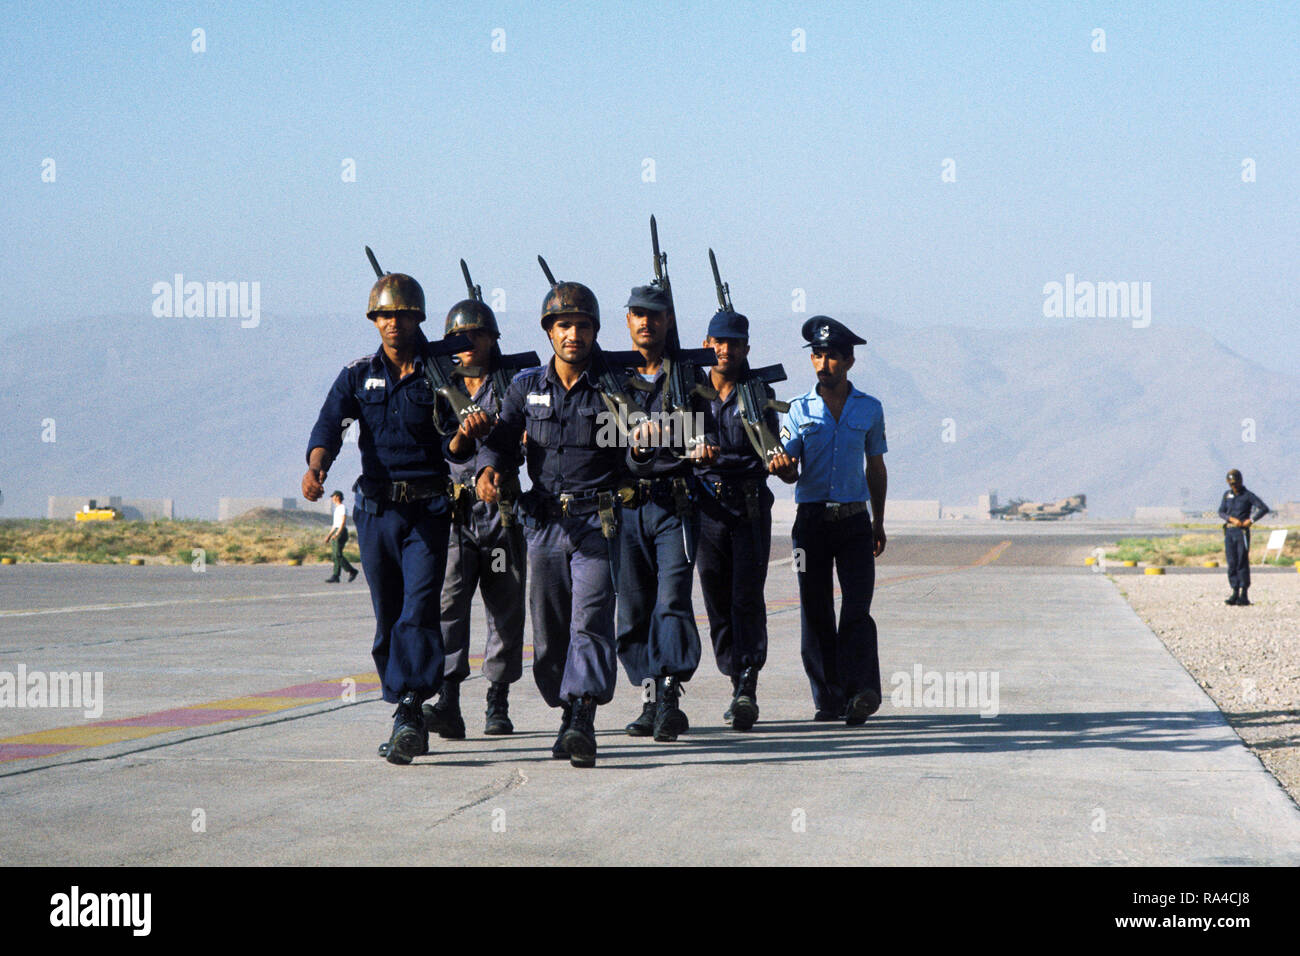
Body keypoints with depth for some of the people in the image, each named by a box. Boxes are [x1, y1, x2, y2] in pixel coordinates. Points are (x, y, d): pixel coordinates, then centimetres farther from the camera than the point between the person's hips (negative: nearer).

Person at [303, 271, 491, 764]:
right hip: (376, 509, 2)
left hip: (428, 508, -2)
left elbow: (450, 449, 1)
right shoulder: (358, 375, 8)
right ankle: (409, 716, 17)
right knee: (388, 617, 7)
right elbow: (329, 425, -7)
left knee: (420, 608, -16)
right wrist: (316, 466, -27)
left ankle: (410, 711, -23)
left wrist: (464, 435, -23)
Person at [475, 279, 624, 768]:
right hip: (544, 522, 3)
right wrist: (490, 469, -15)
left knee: (591, 619, -17)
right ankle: (567, 712, 23)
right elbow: (502, 439, 6)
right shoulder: (525, 388, 11)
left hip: (597, 521, -3)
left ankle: (582, 723, -25)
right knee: (548, 630, 6)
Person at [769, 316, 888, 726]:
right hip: (811, 519, 1)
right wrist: (782, 467, -26)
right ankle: (828, 696, 7)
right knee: (815, 611, 1)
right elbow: (791, 471, -1)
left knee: (857, 609, -12)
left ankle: (861, 692, -19)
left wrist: (878, 523, 17)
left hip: (854, 520, 0)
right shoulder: (799, 410, 4)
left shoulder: (869, 409, 7)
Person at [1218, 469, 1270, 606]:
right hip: (1229, 532, 5)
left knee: (1242, 563, -8)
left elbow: (1264, 508, -10)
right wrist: (1232, 519, -11)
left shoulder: (1248, 495, -3)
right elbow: (1221, 512, 6)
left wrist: (1250, 520, -15)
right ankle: (1235, 593, 5)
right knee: (1232, 563, 2)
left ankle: (1244, 595, -8)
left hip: (1242, 532, -5)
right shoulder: (1227, 495, 12)